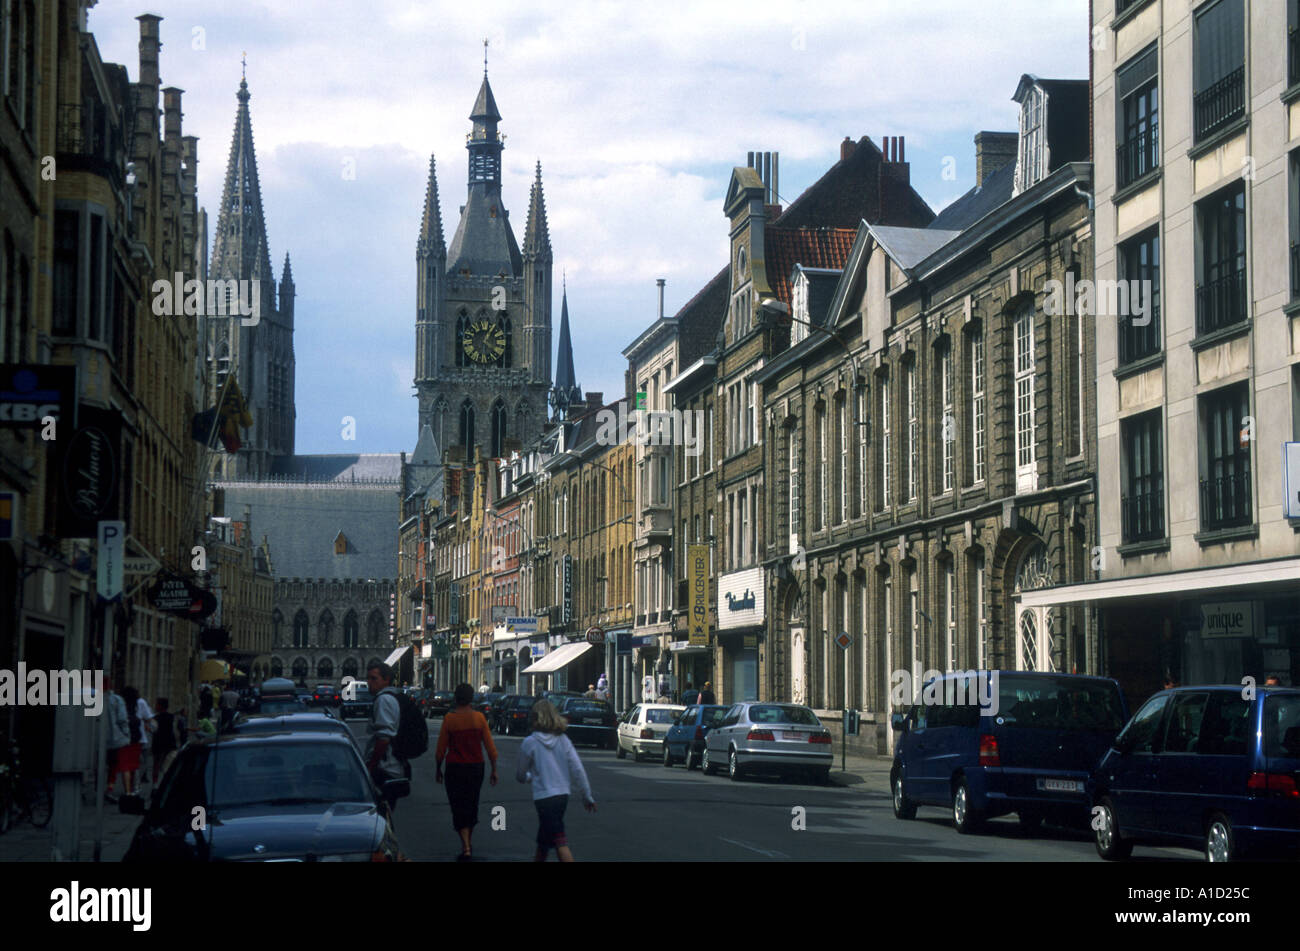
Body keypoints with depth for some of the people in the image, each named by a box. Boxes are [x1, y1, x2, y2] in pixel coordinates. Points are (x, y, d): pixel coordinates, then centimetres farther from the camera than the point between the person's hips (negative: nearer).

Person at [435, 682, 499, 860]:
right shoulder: (479, 718, -4)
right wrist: (494, 769, 4)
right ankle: (468, 842, 32)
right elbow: (490, 747, -4)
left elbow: (441, 749, -5)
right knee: (472, 805, 19)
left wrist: (438, 770, 7)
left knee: (459, 808, -1)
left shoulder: (449, 719, -9)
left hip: (455, 768, -3)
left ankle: (466, 847, -13)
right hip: (476, 767, 3)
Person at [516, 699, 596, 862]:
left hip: (543, 796, -5)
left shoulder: (530, 743, -8)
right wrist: (587, 795, 5)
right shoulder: (563, 740, 3)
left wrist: (528, 776, 26)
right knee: (543, 838, 22)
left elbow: (520, 775, 3)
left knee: (560, 842, -9)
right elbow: (578, 770, -1)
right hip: (563, 794, 5)